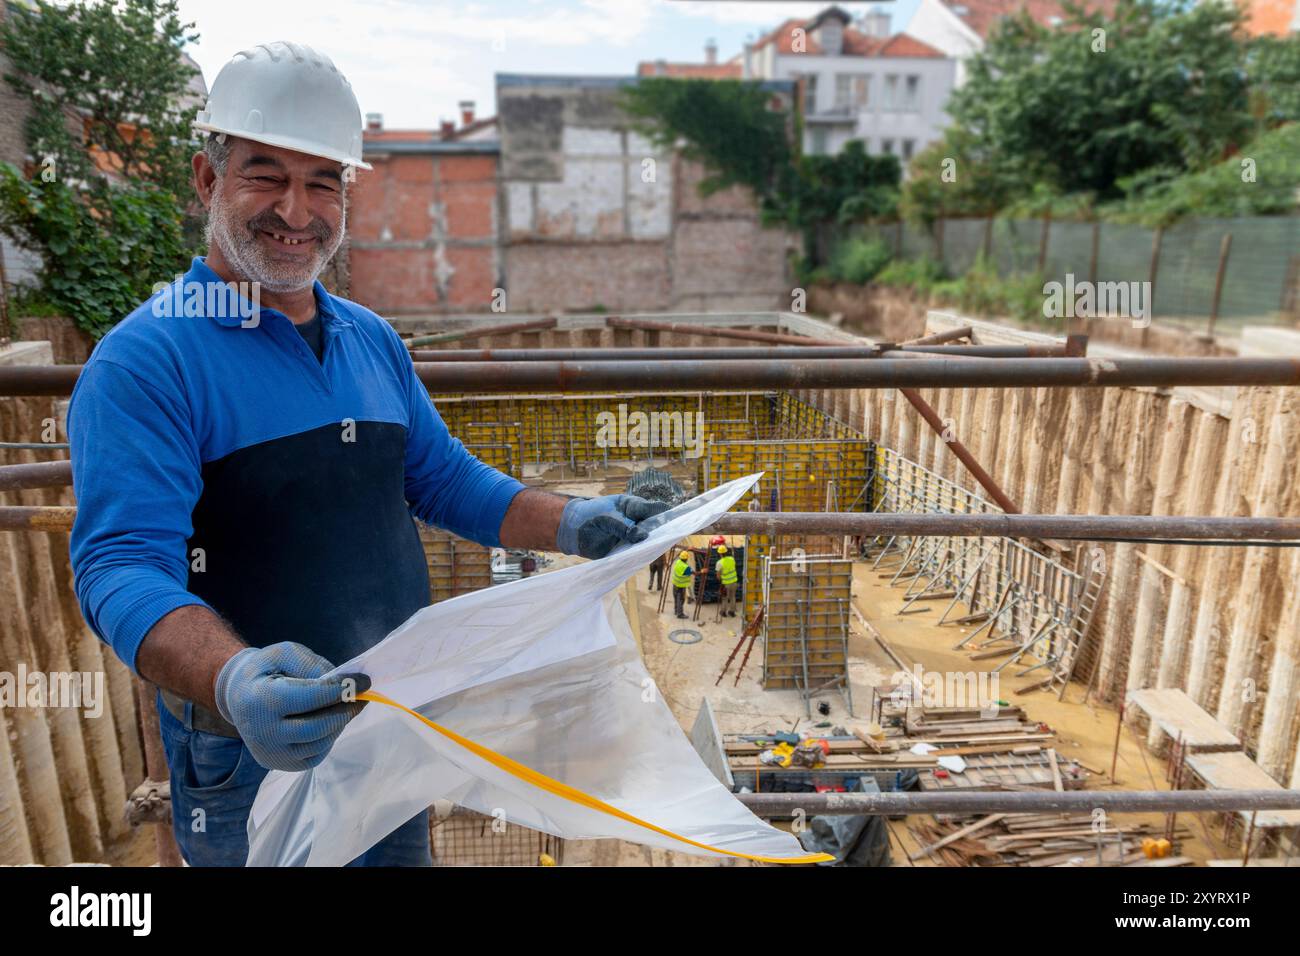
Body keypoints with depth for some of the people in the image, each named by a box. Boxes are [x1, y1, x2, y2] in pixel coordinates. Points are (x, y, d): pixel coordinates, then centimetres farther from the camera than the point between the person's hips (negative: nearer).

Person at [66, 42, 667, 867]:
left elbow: (445, 480, 11)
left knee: (405, 850, 24)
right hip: (257, 756, -6)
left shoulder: (373, 341, 5)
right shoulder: (146, 360, -15)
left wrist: (570, 525, -3)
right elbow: (124, 567, -23)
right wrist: (234, 683, -42)